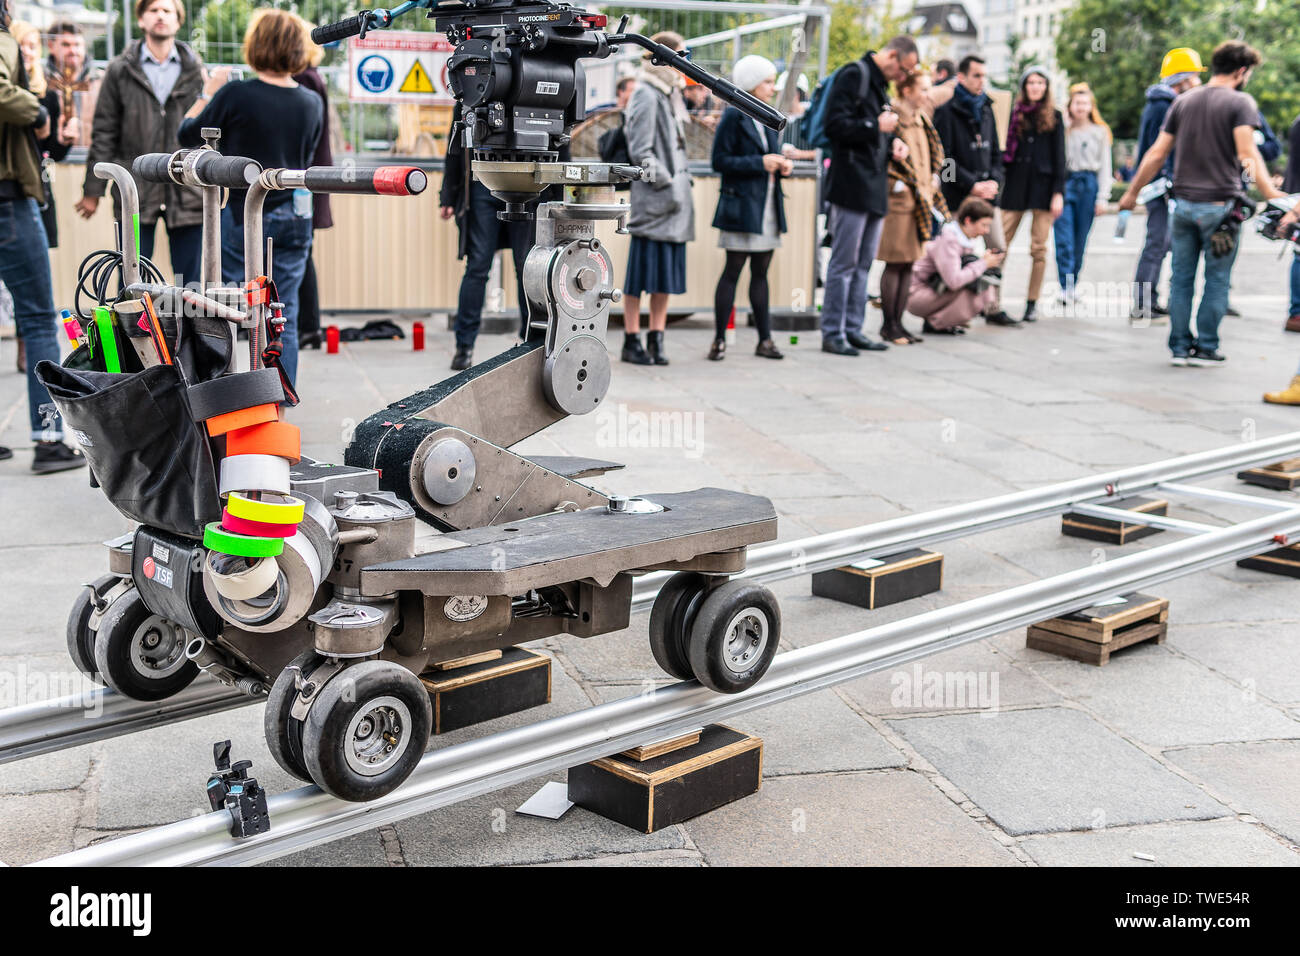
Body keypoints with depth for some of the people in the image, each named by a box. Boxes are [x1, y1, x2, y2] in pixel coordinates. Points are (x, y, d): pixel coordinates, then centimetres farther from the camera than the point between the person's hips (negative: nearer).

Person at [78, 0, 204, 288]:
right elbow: (104, 132, 5)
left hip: (187, 193, 1)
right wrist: (93, 190, 2)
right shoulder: (121, 70, 5)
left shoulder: (195, 70, 8)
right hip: (136, 192, -1)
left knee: (190, 284, 6)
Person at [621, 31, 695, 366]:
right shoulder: (646, 95, -10)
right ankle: (631, 342, 4)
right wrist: (668, 184, -15)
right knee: (642, 269, -3)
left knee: (668, 270, 8)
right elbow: (640, 152, -15)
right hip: (652, 200, -9)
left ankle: (656, 339, 13)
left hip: (674, 198, 9)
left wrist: (682, 180, 11)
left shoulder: (670, 94, 17)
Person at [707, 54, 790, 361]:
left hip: (768, 207, 7)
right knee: (733, 270, -6)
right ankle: (719, 340, -1)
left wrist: (782, 165, 2)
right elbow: (720, 160, -13)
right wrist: (760, 163, -17)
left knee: (761, 272, 9)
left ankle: (765, 339, 12)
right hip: (742, 206, -7)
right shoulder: (734, 115, -7)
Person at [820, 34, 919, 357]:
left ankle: (853, 330, 16)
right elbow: (836, 125, -17)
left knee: (863, 263, 11)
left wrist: (892, 141, 11)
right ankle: (832, 333, -2)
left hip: (874, 187, 10)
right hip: (852, 185, -10)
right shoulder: (854, 75, -8)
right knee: (844, 263, -7)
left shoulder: (879, 83, 21)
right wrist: (877, 127, -13)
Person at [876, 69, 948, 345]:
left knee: (908, 263, 10)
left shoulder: (922, 120, 15)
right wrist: (898, 184, -15)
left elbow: (936, 152, 27)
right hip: (898, 200, -8)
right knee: (895, 263, -5)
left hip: (921, 200, 8)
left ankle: (897, 321, 16)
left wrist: (934, 178, 13)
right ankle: (889, 325, 4)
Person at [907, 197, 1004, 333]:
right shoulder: (947, 240, -23)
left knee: (988, 291, -5)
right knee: (972, 288, -27)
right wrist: (984, 263, -23)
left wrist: (985, 259, -11)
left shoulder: (965, 238, 5)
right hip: (918, 295, -9)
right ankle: (934, 324, -10)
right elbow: (953, 280, -33)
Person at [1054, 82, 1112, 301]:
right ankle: (1066, 287, -14)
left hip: (1089, 184, 2)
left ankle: (1072, 286, 11)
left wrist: (1102, 197, 3)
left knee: (1080, 243, 3)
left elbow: (1105, 167, 9)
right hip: (1065, 183, -2)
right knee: (1064, 241, -12)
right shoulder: (1061, 129, 7)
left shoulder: (1100, 132, 11)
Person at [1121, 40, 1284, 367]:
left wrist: (1132, 192, 18)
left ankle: (1179, 346, 11)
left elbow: (1157, 154, 10)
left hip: (1184, 203, 5)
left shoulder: (1183, 102, 10)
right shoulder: (1240, 102, -5)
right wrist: (1272, 196, -21)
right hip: (1220, 205, -4)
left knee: (1182, 277, 9)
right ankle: (1206, 348, 8)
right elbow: (1247, 153, -18)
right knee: (1217, 281, 5)